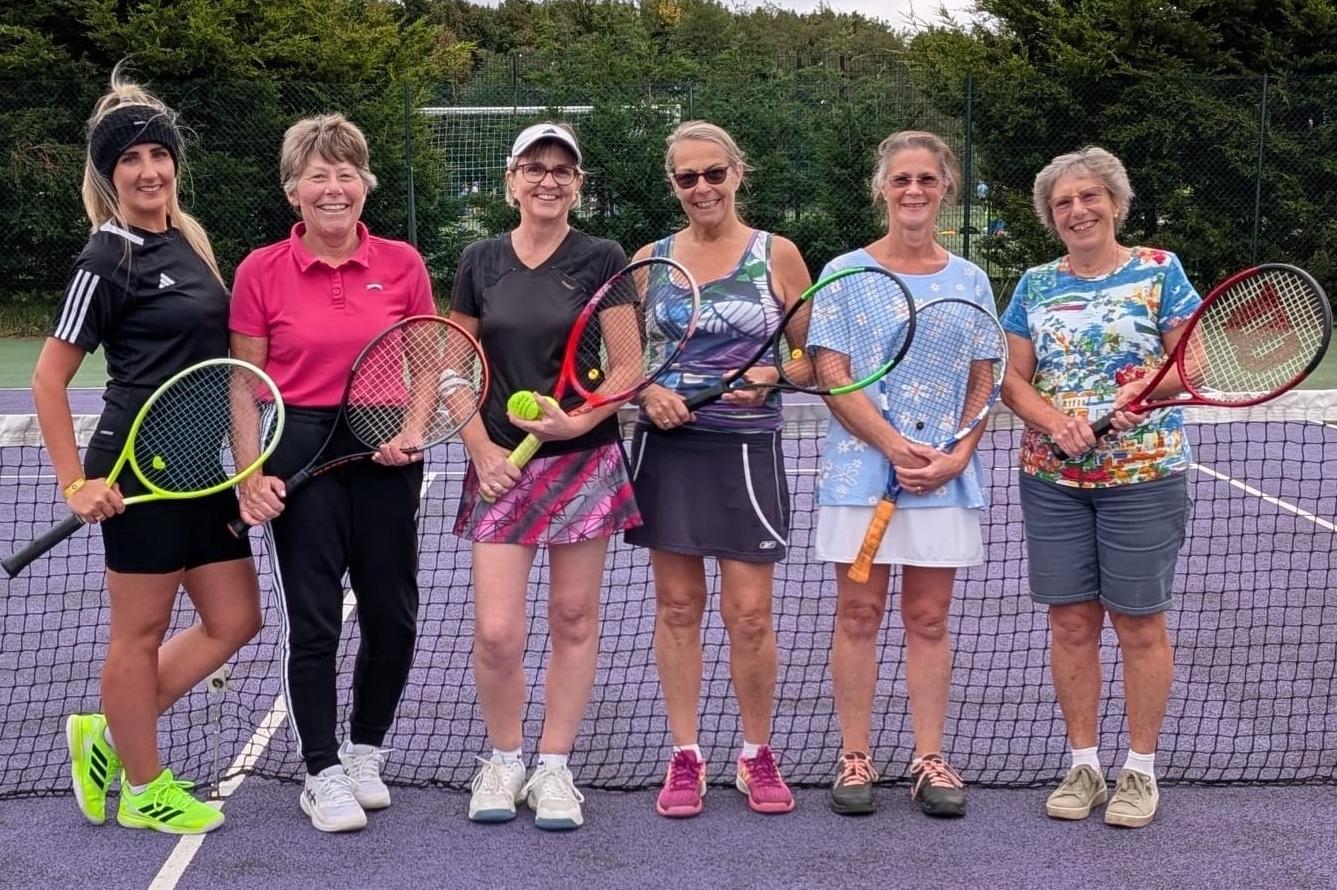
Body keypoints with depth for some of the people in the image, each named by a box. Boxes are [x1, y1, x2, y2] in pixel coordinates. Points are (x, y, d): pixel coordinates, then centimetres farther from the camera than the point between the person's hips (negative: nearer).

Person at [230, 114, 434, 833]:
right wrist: (251, 473, -9)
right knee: (313, 619, 1)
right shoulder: (260, 272, -2)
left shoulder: (402, 265, 2)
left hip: (386, 453, 2)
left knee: (392, 618, 7)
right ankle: (322, 774, 16)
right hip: (299, 451, -2)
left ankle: (364, 752, 30)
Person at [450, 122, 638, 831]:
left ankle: (553, 767, 19)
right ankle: (503, 760, 18)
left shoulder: (602, 260, 0)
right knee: (495, 632, -5)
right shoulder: (479, 262, 7)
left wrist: (581, 421, -19)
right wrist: (482, 451, -5)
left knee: (573, 619, 5)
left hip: (585, 461, -1)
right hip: (500, 466, 1)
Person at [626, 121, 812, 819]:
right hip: (667, 447, 2)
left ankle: (757, 755, 18)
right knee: (677, 606, 6)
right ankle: (685, 756, 17)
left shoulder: (777, 255, 2)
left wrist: (770, 375, -14)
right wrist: (648, 392, -7)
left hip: (746, 450, -2)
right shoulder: (650, 259, 8)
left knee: (749, 614, -1)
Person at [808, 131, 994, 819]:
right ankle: (854, 758, 11)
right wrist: (897, 448, -16)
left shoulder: (969, 280, 8)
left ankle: (929, 760, 14)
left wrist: (956, 455, -10)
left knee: (930, 619, 7)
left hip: (946, 476, 2)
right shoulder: (845, 273, 0)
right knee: (859, 614, 3)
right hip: (861, 470, -2)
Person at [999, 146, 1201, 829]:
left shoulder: (1159, 271, 0)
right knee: (1070, 623, 6)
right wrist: (1052, 418, -14)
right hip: (1052, 478, 3)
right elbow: (1011, 379, 6)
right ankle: (1083, 764, 19)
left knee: (1139, 623, 3)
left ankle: (1140, 768, 16)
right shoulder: (1035, 285, 9)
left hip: (1142, 476, -3)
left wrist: (1146, 389, -23)